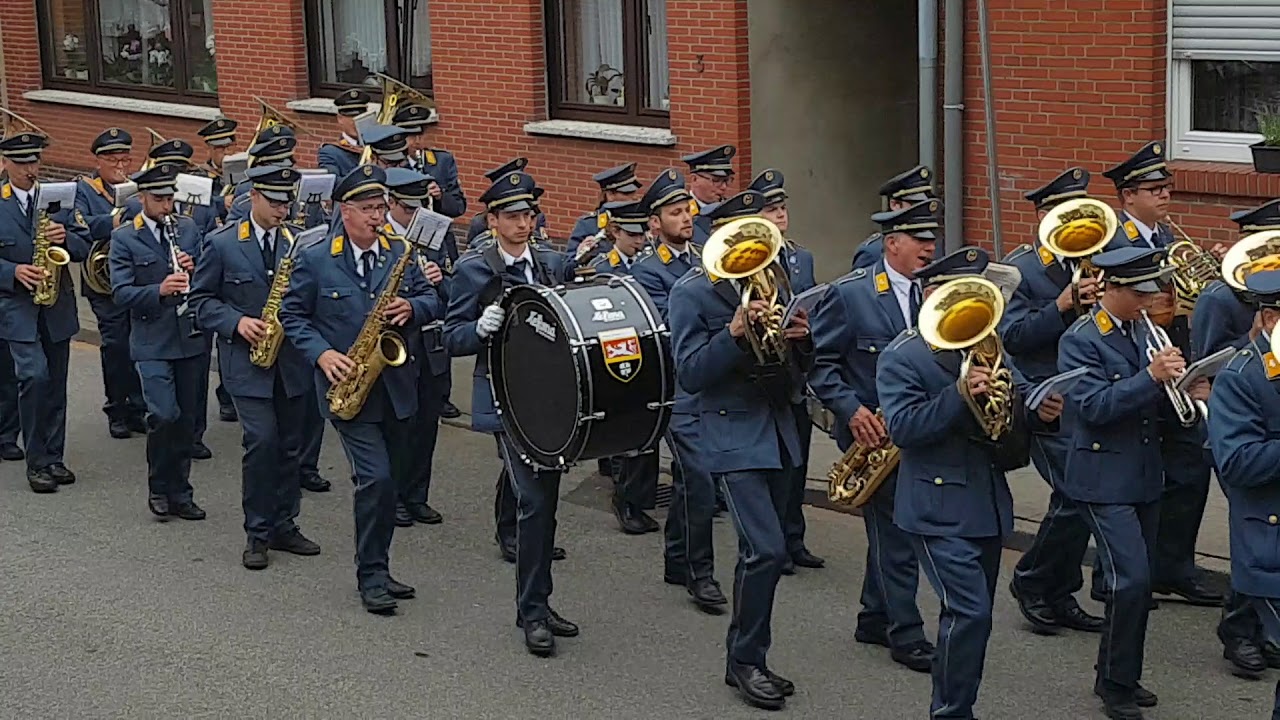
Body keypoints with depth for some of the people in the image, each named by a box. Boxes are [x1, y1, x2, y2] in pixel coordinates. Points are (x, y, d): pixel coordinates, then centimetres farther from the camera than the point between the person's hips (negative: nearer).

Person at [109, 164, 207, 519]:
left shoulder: (188, 228, 9)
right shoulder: (123, 239, -2)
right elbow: (122, 292, -10)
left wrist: (194, 269, -10)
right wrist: (159, 290, -26)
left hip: (192, 338, 4)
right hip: (153, 343, -4)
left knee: (187, 418, 9)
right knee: (164, 415, -15)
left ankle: (180, 493, 21)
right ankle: (159, 487, 5)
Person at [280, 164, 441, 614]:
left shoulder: (401, 255, 6)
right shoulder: (314, 261, -4)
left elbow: (431, 300, 11)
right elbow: (292, 315, 1)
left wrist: (412, 308, -12)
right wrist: (322, 354, -14)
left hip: (394, 387, 4)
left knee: (379, 481, 13)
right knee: (376, 480, -14)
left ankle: (377, 570, 24)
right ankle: (371, 577, -3)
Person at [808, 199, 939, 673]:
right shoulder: (849, 294, -10)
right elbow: (819, 361, -10)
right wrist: (851, 409, -20)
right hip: (874, 432, -6)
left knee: (889, 527, 15)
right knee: (896, 532, -4)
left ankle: (875, 620, 29)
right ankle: (907, 635, 4)